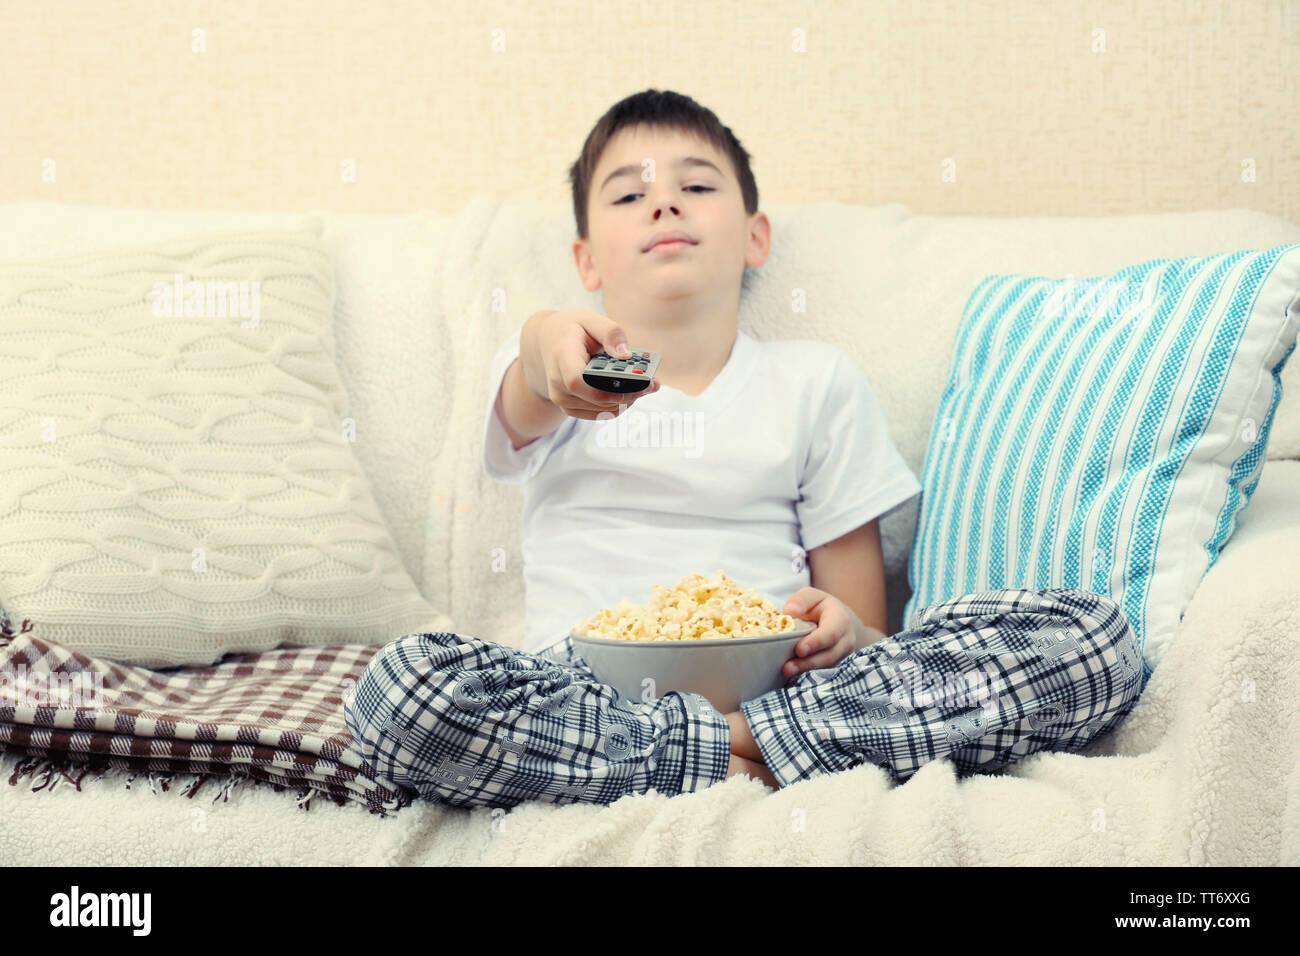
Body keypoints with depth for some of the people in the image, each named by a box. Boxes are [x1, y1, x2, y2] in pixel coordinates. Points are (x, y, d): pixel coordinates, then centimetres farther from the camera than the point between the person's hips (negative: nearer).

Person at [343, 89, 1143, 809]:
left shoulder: (817, 383, 18)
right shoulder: (556, 372, 16)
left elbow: (867, 630, 14)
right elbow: (526, 405, -13)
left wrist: (848, 632, -12)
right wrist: (547, 346, -39)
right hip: (588, 686, -1)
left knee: (1091, 634, -19)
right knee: (397, 690, -35)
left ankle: (750, 735, -23)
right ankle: (746, 762, -25)